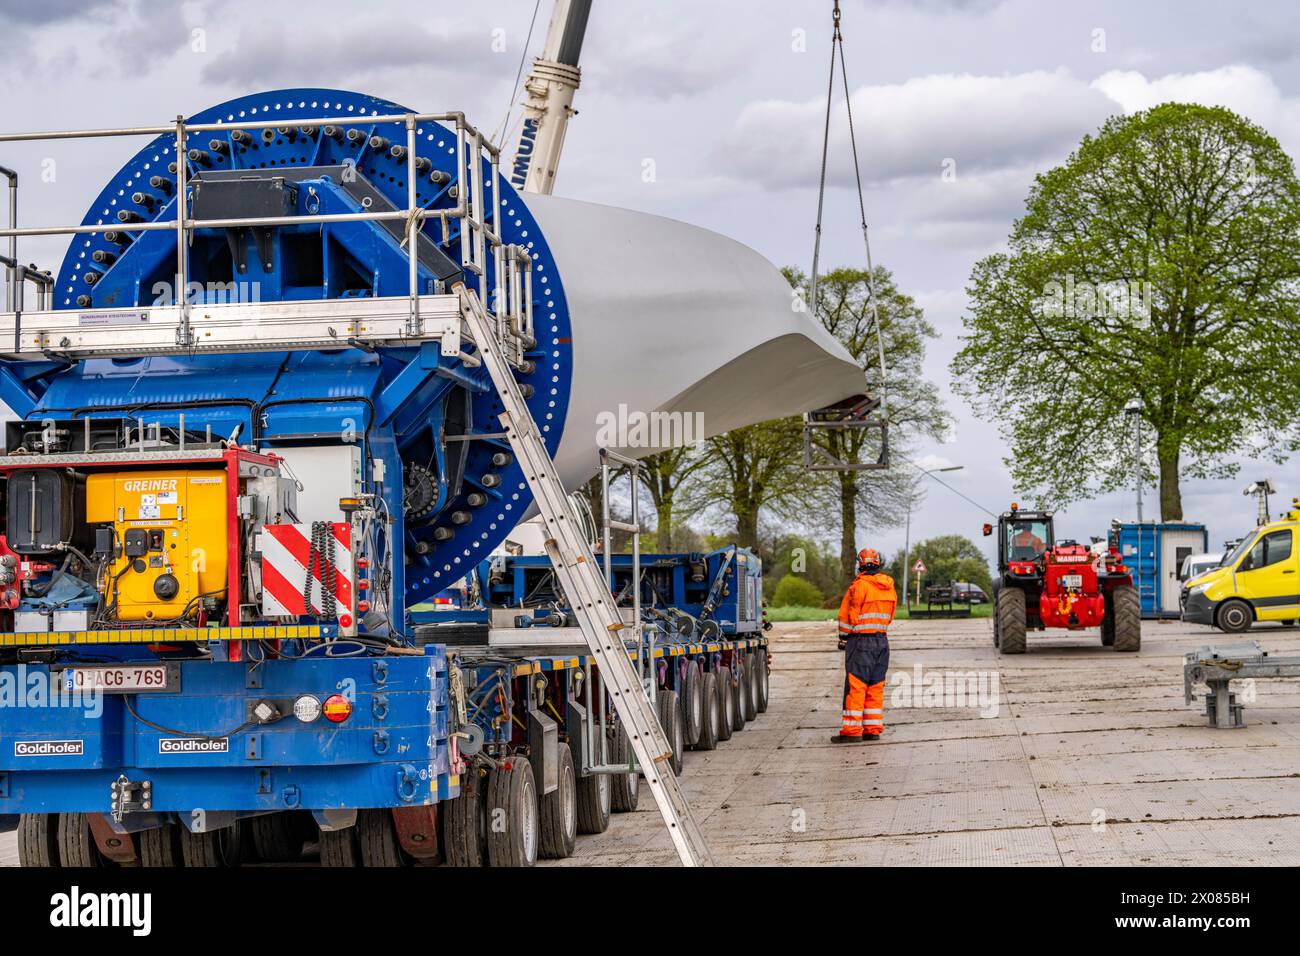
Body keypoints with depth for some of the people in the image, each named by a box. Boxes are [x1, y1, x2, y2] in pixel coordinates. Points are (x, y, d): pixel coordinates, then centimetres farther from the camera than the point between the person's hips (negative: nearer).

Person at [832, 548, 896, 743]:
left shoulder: (859, 586, -13)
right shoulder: (889, 588, 8)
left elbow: (847, 617, -10)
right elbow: (888, 617, 13)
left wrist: (843, 638, 3)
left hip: (861, 641, -7)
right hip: (882, 641, 7)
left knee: (855, 687, -5)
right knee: (875, 687, 10)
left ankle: (852, 731, -7)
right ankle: (873, 729, 10)